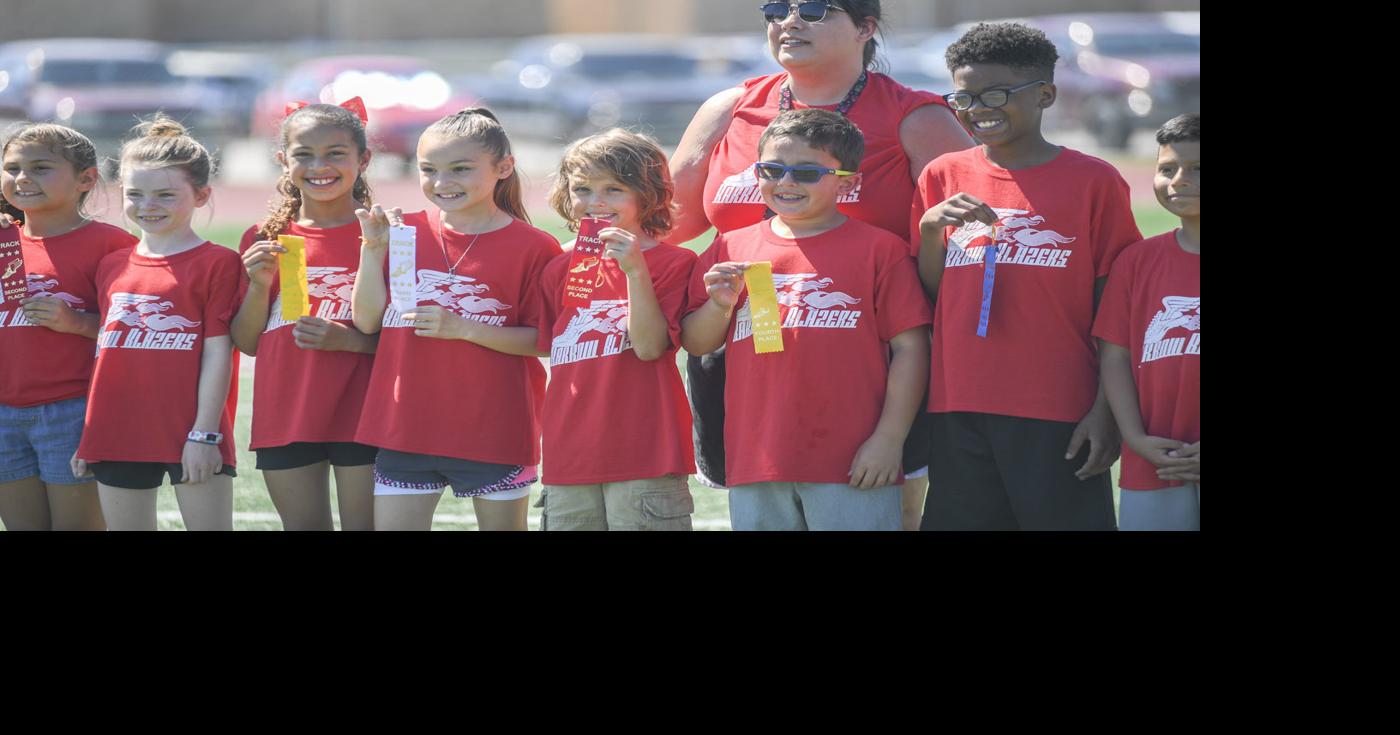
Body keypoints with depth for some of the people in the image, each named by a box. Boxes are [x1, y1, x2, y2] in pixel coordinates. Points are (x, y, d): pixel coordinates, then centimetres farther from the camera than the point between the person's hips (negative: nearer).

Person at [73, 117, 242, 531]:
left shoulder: (216, 264, -4)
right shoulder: (111, 268, 13)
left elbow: (217, 353, -8)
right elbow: (105, 353, 16)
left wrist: (204, 433, -12)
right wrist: (88, 437, 13)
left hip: (191, 438, -6)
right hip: (118, 438, 6)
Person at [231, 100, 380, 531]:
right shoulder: (264, 240, 8)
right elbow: (247, 343, 10)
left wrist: (351, 341, -20)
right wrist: (260, 285, -6)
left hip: (361, 417, -3)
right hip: (285, 423, 4)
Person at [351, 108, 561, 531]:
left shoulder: (531, 248, -6)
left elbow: (544, 341, -8)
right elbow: (368, 322, 5)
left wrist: (464, 329, -19)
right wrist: (374, 250, -7)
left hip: (494, 431, -3)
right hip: (404, 428, 3)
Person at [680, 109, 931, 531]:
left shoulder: (878, 250, -1)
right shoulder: (732, 249, 12)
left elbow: (910, 348, -3)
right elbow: (696, 344, 14)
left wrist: (890, 439, -9)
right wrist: (720, 305, -7)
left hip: (852, 465, -4)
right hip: (755, 464, 4)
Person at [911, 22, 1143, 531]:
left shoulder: (1094, 182, 0)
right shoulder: (943, 178, 10)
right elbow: (924, 299, 12)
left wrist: (1106, 411, -7)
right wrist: (932, 228, -5)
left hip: (1059, 416, -4)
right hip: (959, 412, 4)